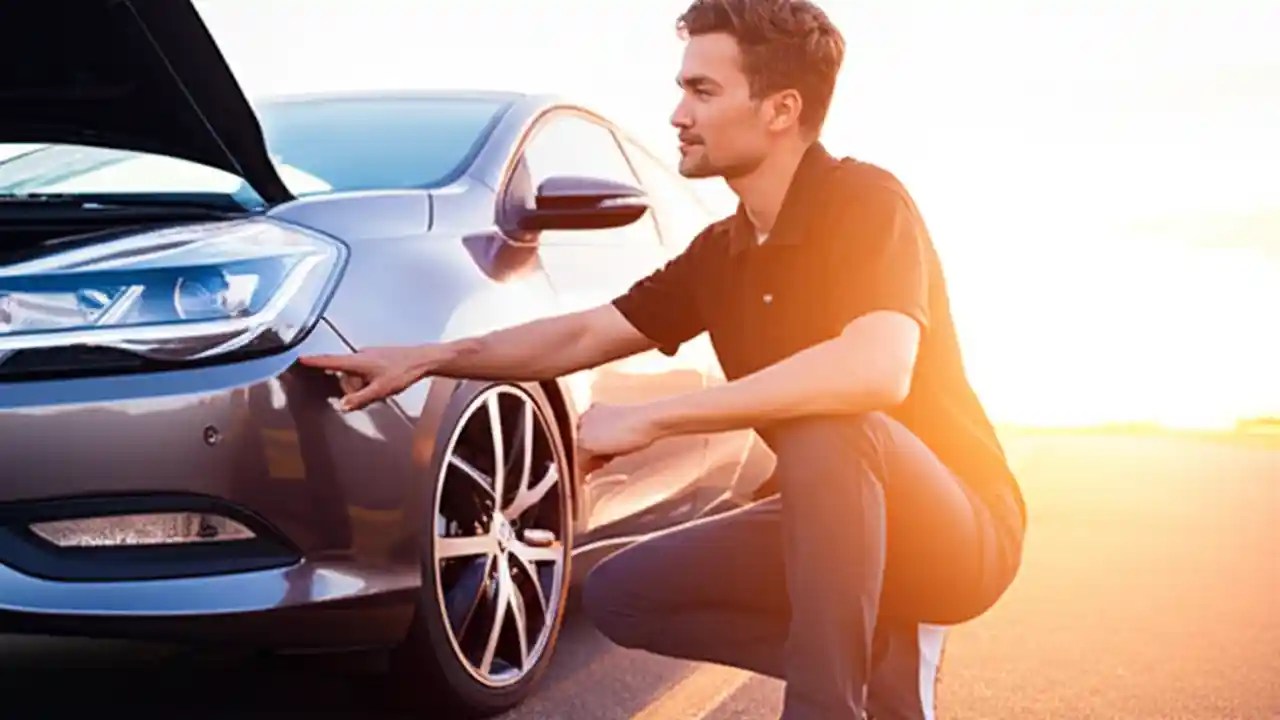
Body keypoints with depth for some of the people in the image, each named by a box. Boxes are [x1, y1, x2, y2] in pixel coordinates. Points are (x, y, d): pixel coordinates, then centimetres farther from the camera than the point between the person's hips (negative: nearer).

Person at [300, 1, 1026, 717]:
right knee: (620, 594, 3)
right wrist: (426, 358, 2)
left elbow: (877, 372, -39)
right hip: (842, 523, 8)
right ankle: (877, 658, 4)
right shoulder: (723, 252, 3)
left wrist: (650, 417, -34)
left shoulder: (864, 201, -21)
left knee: (824, 423, -37)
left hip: (960, 529, -8)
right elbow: (585, 336, 12)